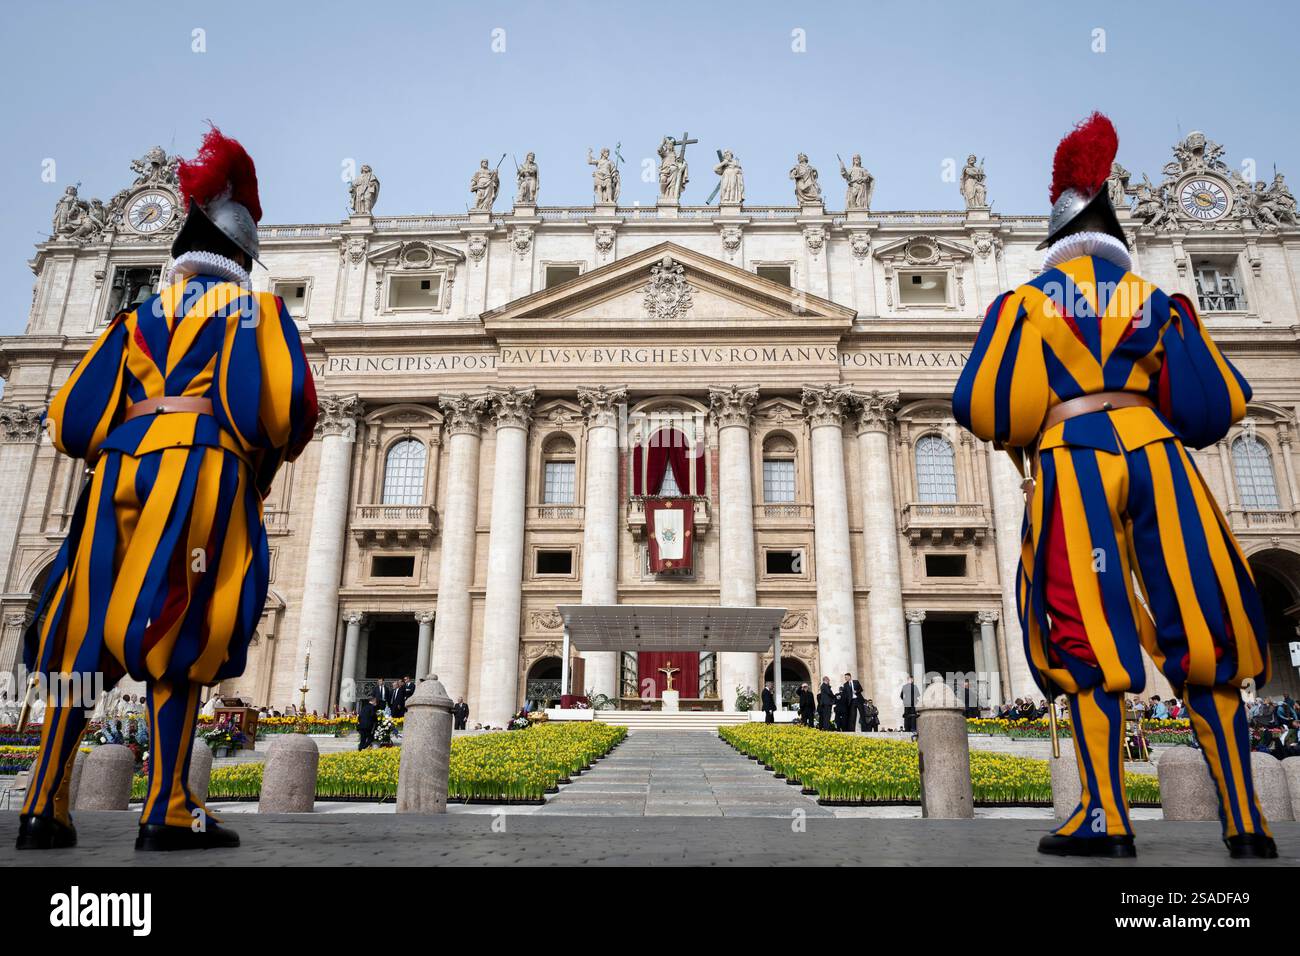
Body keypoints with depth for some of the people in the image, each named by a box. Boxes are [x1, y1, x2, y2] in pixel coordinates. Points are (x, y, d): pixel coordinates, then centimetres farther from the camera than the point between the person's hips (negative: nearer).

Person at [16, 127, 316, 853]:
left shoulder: (138, 317, 21)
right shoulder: (256, 309, 11)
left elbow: (72, 418, 15)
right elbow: (285, 407, -4)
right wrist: (270, 458, 15)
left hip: (118, 470, 4)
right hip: (206, 472, -4)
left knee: (84, 644, 8)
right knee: (176, 645, -3)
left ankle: (45, 808, 9)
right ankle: (167, 813, -3)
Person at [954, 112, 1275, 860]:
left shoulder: (1024, 303, 11)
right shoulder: (1159, 301, 17)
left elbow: (982, 404, 1)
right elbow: (1218, 405, 13)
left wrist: (1020, 439, 20)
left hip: (1072, 463, -2)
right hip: (1154, 453, 2)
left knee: (1090, 637, -1)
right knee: (1203, 634, 6)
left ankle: (1107, 818, -5)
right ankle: (1246, 820, 8)